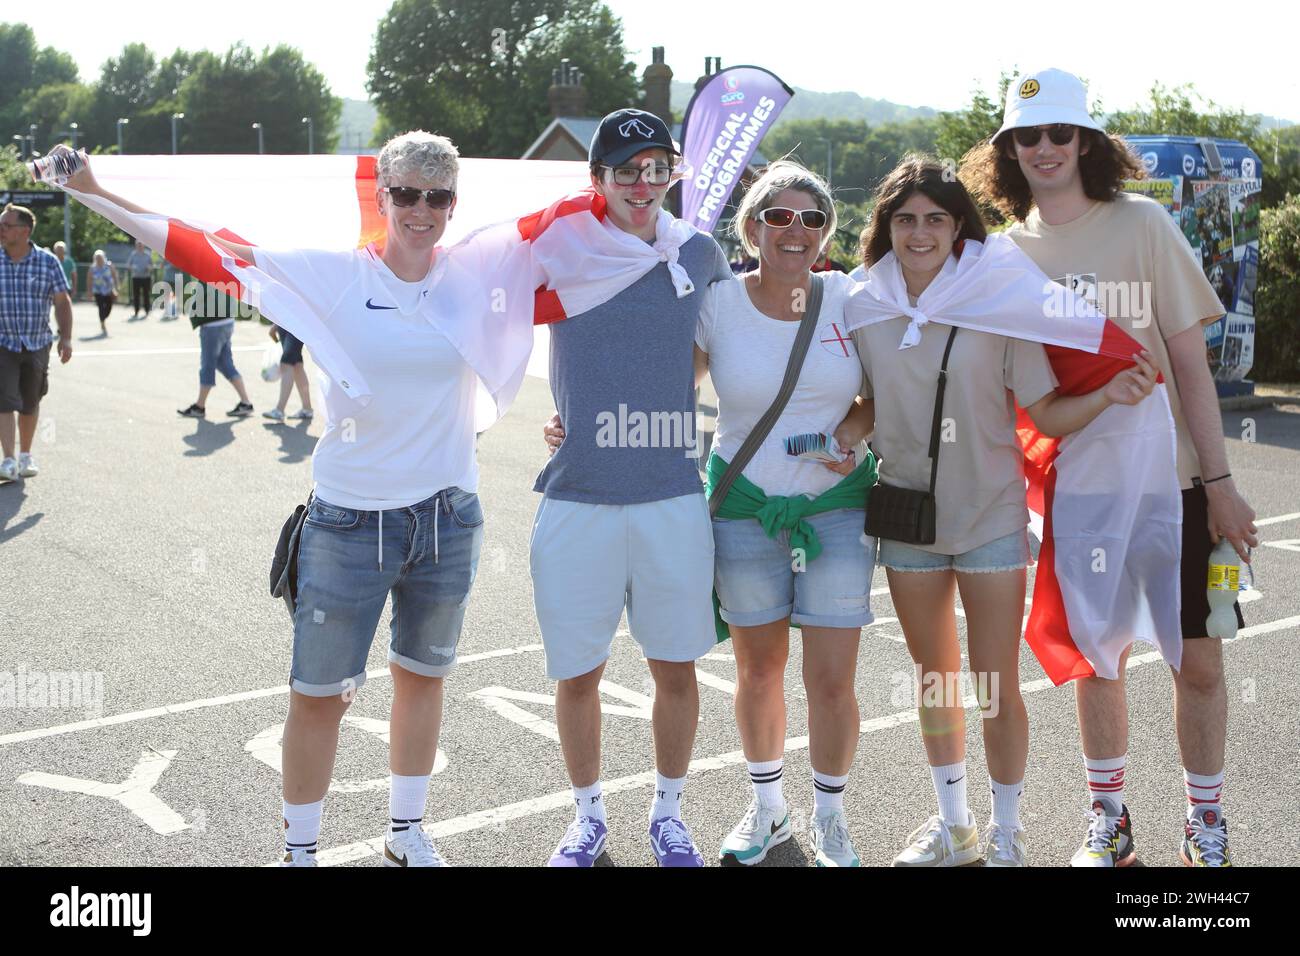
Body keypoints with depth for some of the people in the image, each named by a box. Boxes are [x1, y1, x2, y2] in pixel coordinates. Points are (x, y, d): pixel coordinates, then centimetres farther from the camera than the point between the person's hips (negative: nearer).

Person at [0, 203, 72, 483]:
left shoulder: (47, 261, -1)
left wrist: (66, 338, -5)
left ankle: (26, 456, 27)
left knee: (30, 403, 11)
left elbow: (62, 302, 3)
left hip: (37, 344, 1)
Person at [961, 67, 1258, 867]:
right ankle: (1109, 820, 29)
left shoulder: (1142, 223, -6)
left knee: (1198, 660, 3)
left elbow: (1190, 359, -7)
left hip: (1172, 479, -2)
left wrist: (1220, 481, -10)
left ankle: (1206, 828, 22)